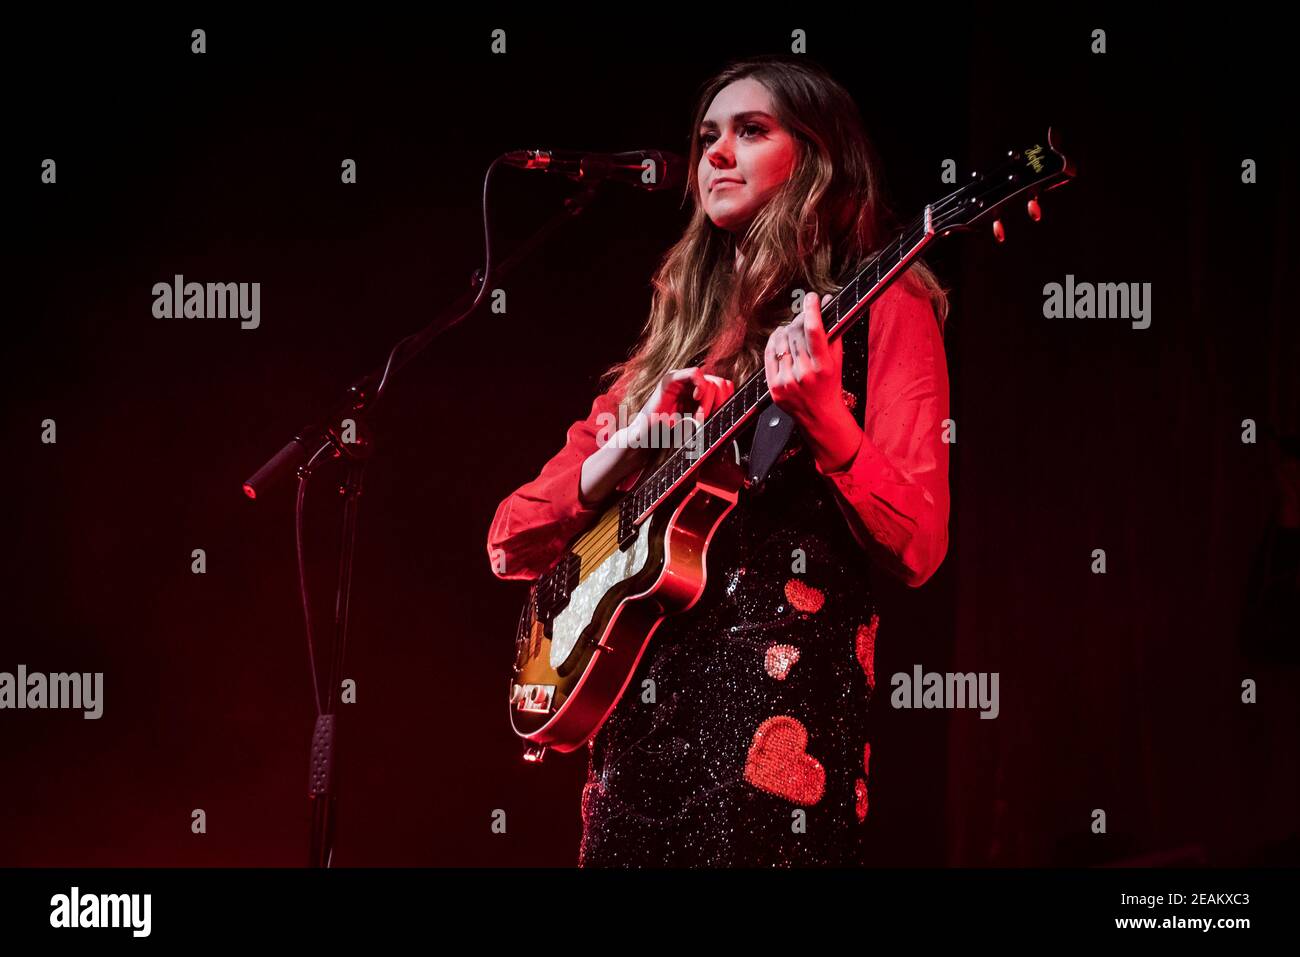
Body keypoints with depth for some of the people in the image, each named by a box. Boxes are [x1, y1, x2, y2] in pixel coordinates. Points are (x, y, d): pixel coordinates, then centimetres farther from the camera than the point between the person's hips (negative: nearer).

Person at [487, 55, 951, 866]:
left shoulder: (879, 310, 2)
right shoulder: (682, 334, 17)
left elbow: (918, 547, -9)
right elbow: (512, 543, 14)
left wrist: (823, 418, -23)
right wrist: (623, 457, -3)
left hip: (779, 692, -5)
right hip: (635, 700, 6)